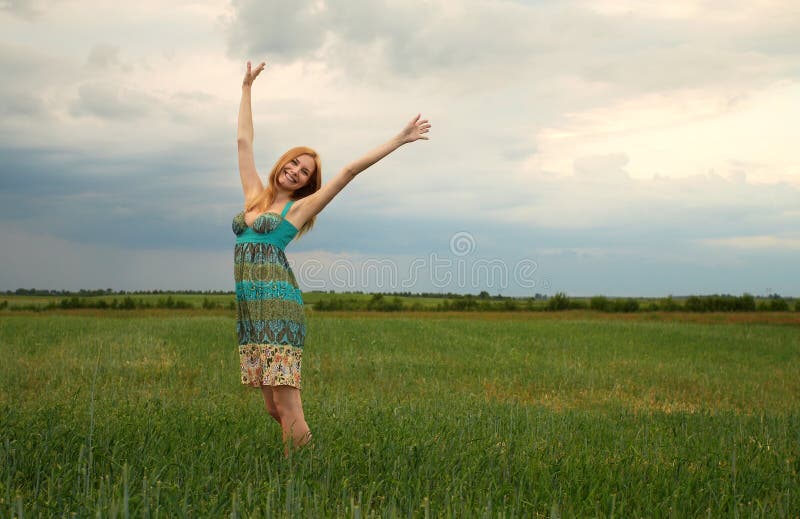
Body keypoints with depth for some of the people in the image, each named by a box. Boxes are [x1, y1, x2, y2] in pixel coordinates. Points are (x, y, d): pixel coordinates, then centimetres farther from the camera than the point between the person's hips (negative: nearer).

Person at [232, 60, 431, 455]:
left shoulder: (300, 207, 5)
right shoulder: (255, 196, 18)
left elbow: (349, 171, 2)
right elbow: (244, 141, 26)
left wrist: (400, 140, 1)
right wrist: (247, 89, 32)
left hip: (276, 302, -5)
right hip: (244, 305, 5)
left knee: (286, 405, -9)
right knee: (273, 406, 6)